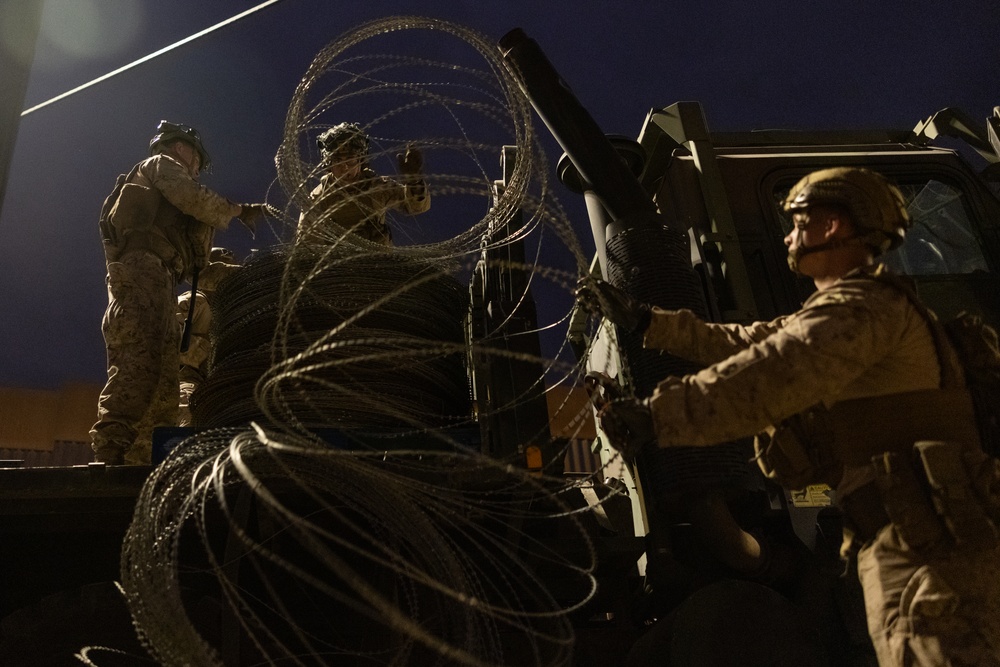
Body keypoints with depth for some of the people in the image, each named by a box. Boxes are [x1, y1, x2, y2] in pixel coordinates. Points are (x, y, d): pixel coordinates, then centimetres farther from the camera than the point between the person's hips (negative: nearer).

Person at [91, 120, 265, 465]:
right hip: (143, 270, -9)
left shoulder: (155, 178, 40)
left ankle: (141, 459, -7)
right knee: (141, 359, -23)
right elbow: (193, 198, -5)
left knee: (163, 375, 0)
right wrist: (234, 210, 9)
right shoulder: (161, 163, 15)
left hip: (151, 277, 9)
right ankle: (110, 450, -32)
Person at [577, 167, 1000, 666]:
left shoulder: (861, 306, -12)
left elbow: (770, 377, -29)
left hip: (920, 540, -10)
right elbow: (744, 344, 23)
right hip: (900, 538, 11)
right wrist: (644, 320, 21)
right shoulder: (853, 307, 23)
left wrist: (655, 417, -35)